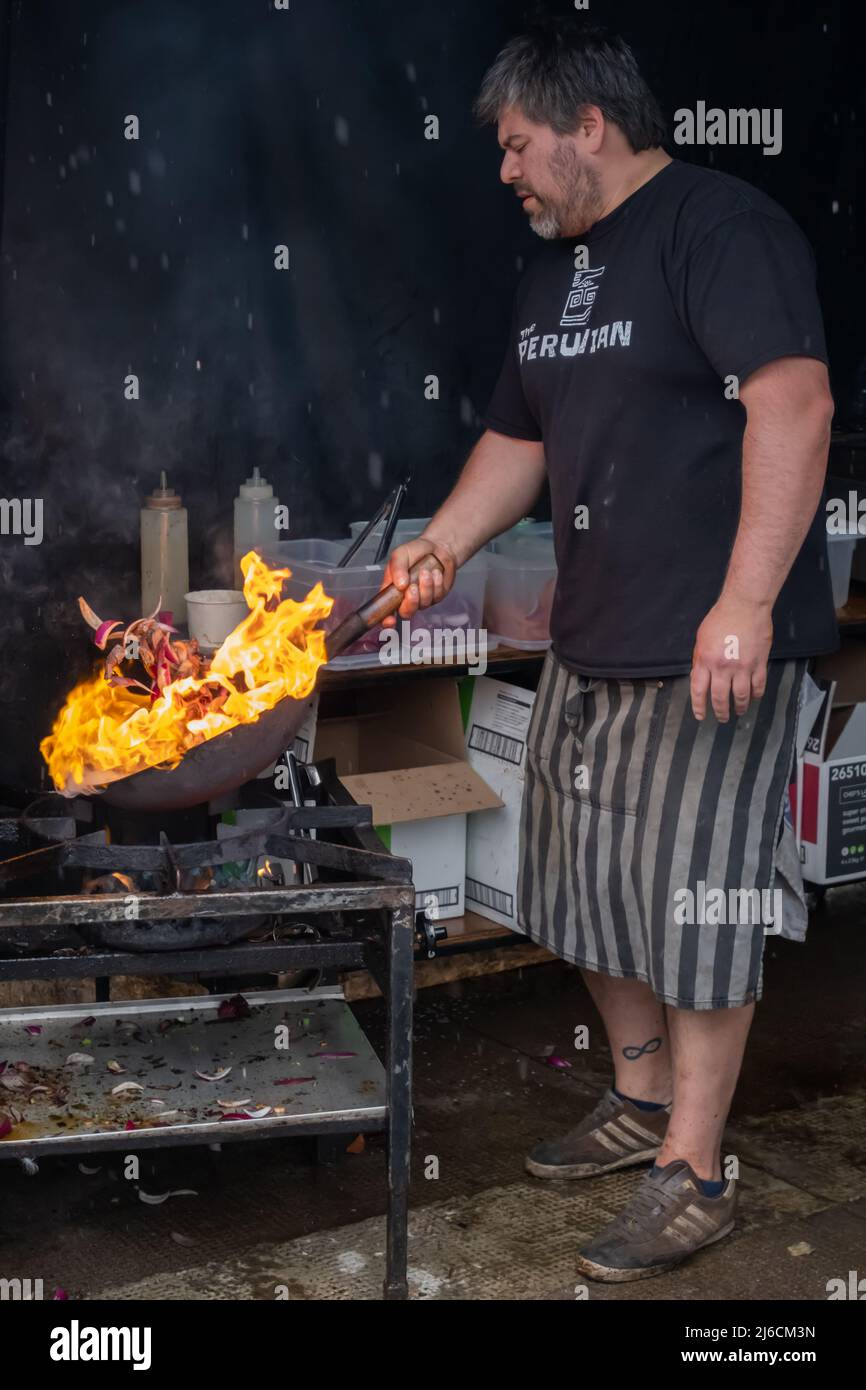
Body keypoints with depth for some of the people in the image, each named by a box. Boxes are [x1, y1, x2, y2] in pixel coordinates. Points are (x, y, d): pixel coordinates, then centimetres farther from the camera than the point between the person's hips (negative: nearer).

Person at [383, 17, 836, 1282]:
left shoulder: (721, 226, -12)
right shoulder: (555, 269, 16)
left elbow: (795, 401, -23)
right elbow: (520, 439, 23)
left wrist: (746, 603, -28)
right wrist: (441, 546, 9)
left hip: (712, 647, -9)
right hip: (590, 641, 9)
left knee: (694, 898, -3)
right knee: (587, 881, 16)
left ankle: (694, 1176, 11)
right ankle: (644, 1098, 35)